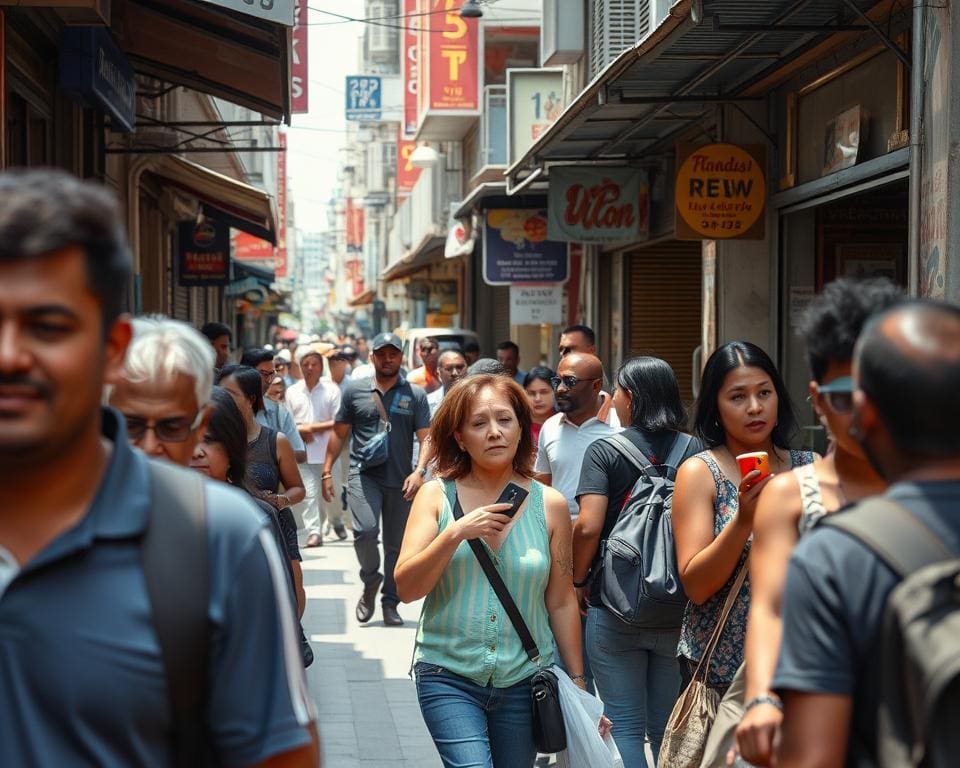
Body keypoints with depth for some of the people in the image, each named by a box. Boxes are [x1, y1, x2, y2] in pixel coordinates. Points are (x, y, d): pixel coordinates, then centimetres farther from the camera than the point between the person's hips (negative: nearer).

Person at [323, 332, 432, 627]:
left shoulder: (415, 395, 4)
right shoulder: (355, 390, 6)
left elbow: (426, 438, -1)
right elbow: (339, 434, 11)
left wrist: (419, 471, -16)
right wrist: (327, 472, 6)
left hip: (400, 481, 1)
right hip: (363, 474, -1)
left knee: (396, 544, 7)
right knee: (365, 530, -20)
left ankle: (390, 604, 20)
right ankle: (370, 582, 7)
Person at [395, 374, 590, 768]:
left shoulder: (549, 505, 2)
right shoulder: (436, 496, 1)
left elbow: (561, 602, 8)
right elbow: (406, 587, -5)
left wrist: (578, 682, 9)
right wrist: (457, 533, -17)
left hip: (525, 680, 2)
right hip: (449, 676, -2)